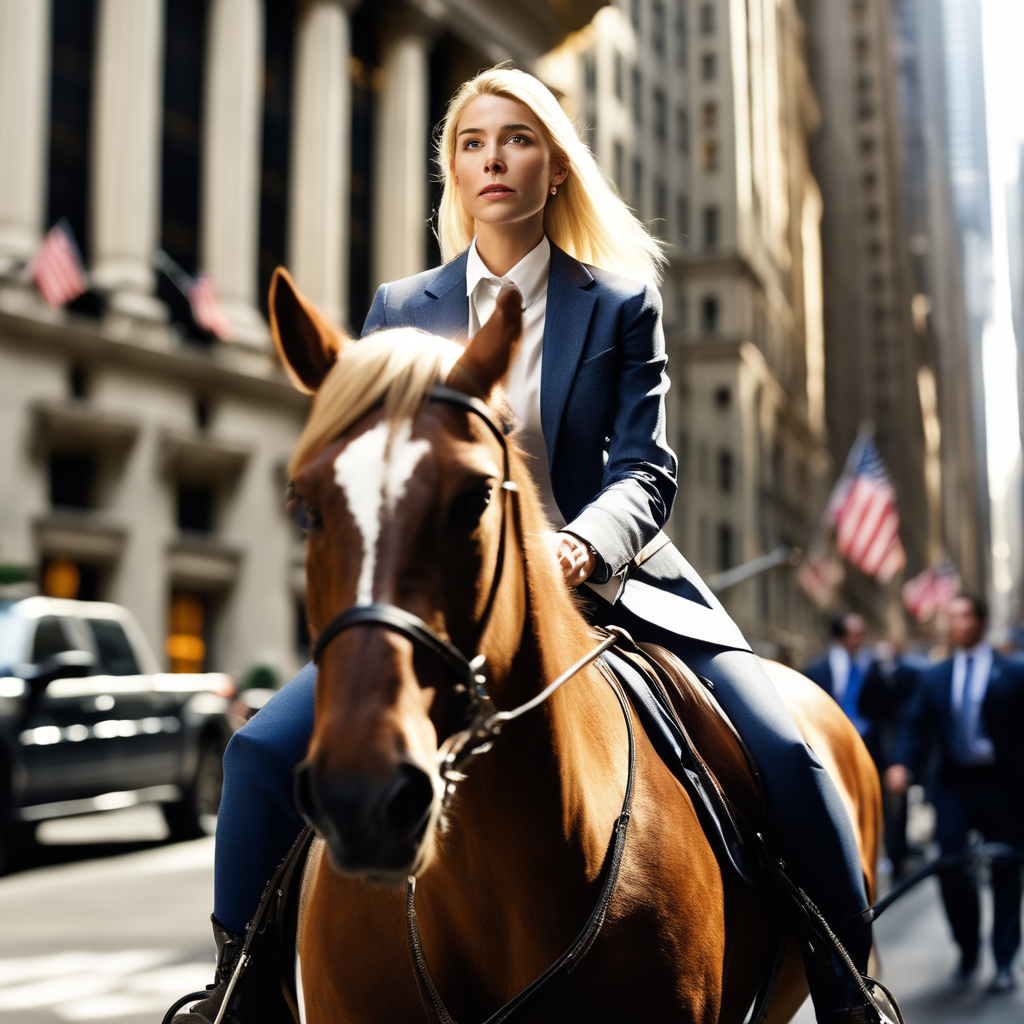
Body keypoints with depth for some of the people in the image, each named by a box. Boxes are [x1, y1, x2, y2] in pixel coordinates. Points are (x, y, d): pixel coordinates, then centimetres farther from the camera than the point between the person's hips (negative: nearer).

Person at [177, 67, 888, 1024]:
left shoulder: (621, 305, 3)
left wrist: (581, 548, -28)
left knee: (784, 751, -17)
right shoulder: (400, 309, 8)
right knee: (264, 748, -14)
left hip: (605, 586, -1)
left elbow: (645, 468, -5)